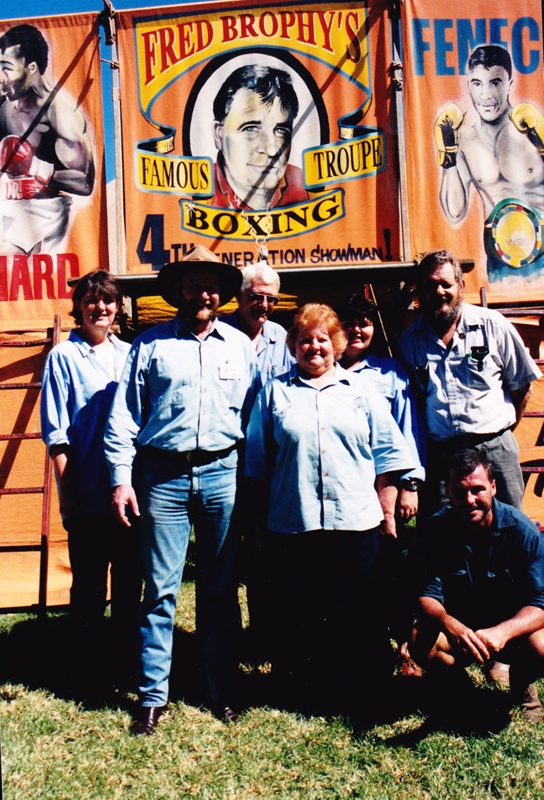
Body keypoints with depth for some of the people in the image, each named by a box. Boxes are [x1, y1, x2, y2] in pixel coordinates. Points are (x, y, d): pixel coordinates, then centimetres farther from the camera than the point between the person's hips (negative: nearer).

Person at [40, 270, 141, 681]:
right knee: (88, 583, 8)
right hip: (87, 493, -3)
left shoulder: (129, 354, 9)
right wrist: (66, 487, -8)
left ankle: (128, 652, 29)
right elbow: (56, 432, -4)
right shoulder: (64, 357, -2)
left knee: (130, 576, 13)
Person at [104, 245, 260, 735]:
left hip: (222, 474, 2)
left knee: (221, 589, 10)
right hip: (163, 475, -1)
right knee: (161, 590, 3)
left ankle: (222, 691, 24)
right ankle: (153, 697, 17)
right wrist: (121, 478, -4)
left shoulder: (240, 346, 11)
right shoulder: (151, 345, 6)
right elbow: (124, 417, 3)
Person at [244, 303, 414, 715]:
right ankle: (300, 691, 27)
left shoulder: (361, 390, 11)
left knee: (358, 616, 8)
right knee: (294, 616, 9)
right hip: (292, 526, 0)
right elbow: (257, 464, 9)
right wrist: (261, 520, 6)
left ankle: (358, 691, 26)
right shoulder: (275, 392, 10)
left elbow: (387, 456, 9)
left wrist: (388, 514, 4)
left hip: (356, 525, 0)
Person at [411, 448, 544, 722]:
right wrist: (448, 623, -41)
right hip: (457, 625, 1)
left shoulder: (521, 529, -18)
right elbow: (428, 594, -17)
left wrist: (501, 632, -41)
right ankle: (449, 683, 8)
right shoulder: (437, 528, -14)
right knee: (422, 641, -29)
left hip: (510, 626, 0)